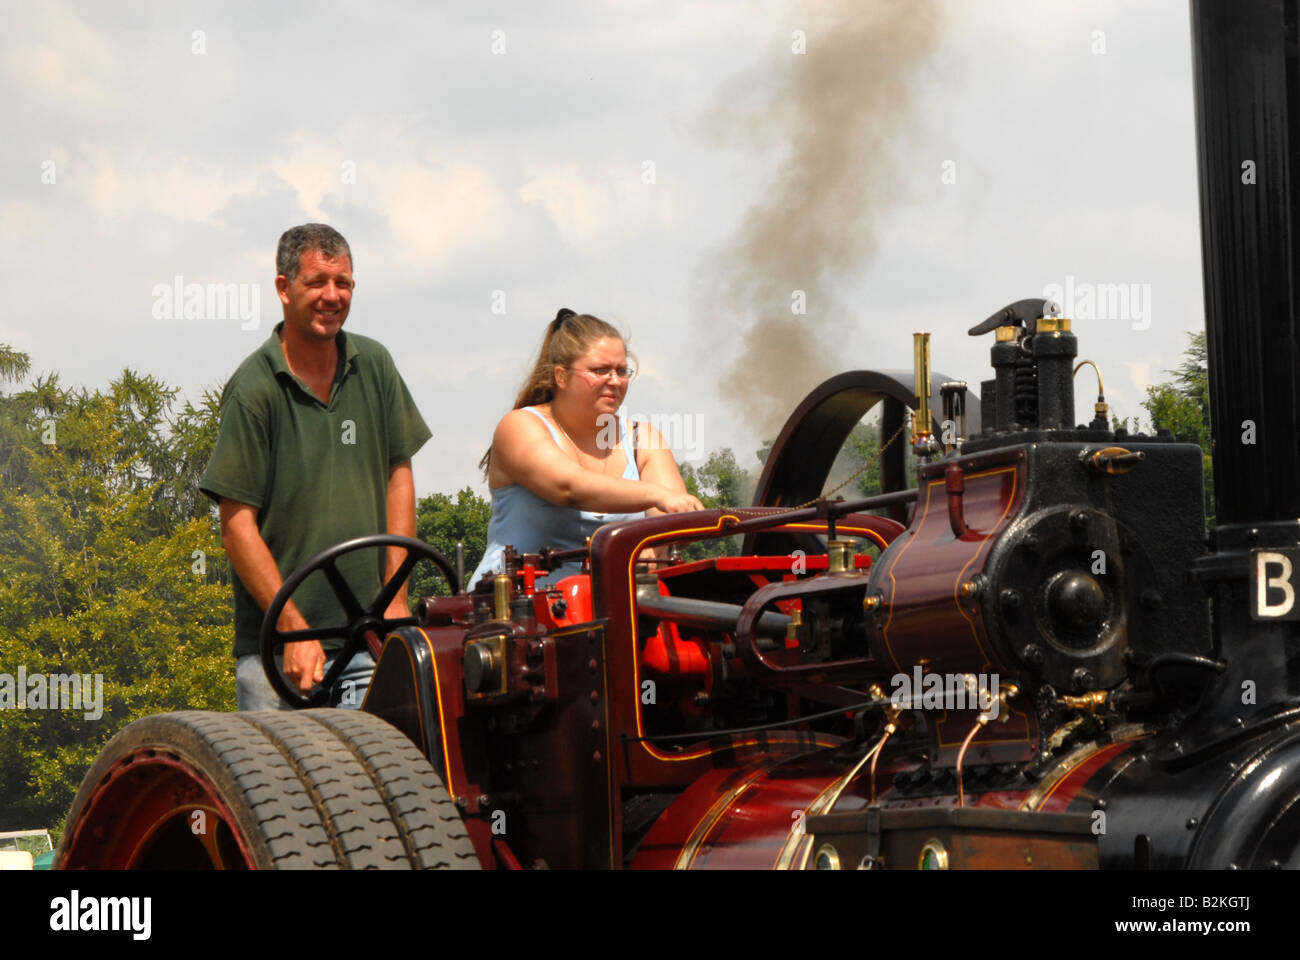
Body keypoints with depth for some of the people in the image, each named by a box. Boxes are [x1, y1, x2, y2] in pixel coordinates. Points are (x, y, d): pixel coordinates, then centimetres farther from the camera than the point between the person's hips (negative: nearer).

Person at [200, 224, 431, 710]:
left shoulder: (373, 366, 8)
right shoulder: (254, 387, -7)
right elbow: (237, 525, -8)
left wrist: (396, 598, 4)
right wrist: (294, 629, -14)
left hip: (365, 638, 3)